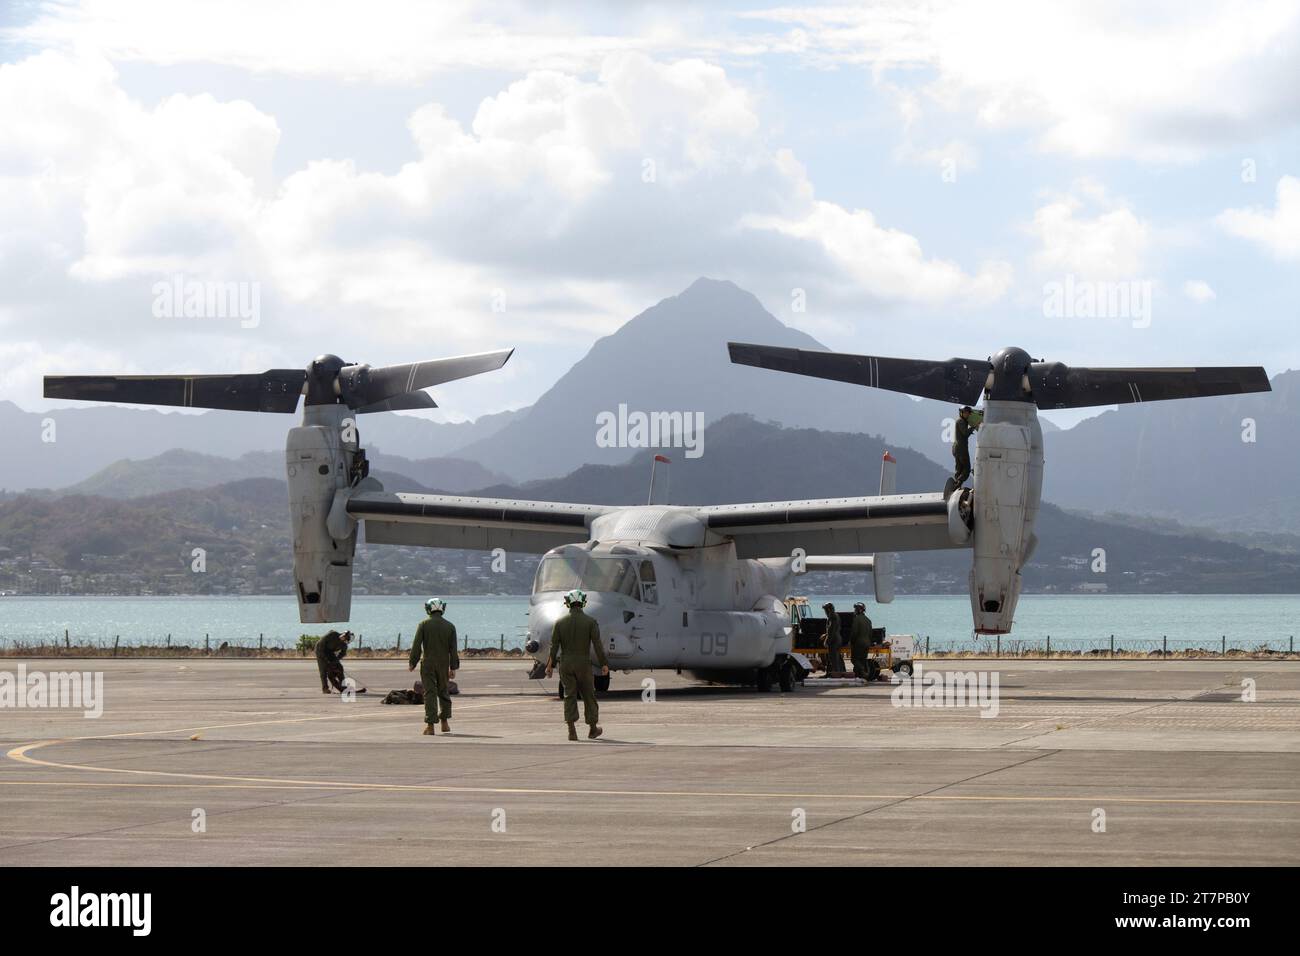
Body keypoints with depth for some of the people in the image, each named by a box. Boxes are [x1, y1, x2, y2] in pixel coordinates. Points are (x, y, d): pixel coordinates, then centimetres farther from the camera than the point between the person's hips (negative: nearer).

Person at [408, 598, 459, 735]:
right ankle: (444, 722, 22)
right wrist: (453, 667, 2)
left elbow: (416, 645, -8)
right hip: (444, 664, 2)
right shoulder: (450, 626, 1)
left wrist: (412, 663, -1)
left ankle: (430, 725, -8)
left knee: (430, 693, -2)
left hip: (427, 663, -2)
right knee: (444, 692, 16)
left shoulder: (424, 624, -5)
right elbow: (453, 649, -1)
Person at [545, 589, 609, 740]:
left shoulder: (560, 622, -2)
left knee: (569, 696, 3)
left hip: (565, 664, 1)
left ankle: (572, 730, -7)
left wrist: (550, 665, 6)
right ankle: (592, 729, 20)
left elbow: (554, 645, -1)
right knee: (589, 696, 11)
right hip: (583, 664, -1)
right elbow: (597, 645, -9)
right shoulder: (591, 622, -6)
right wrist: (604, 664, -2)